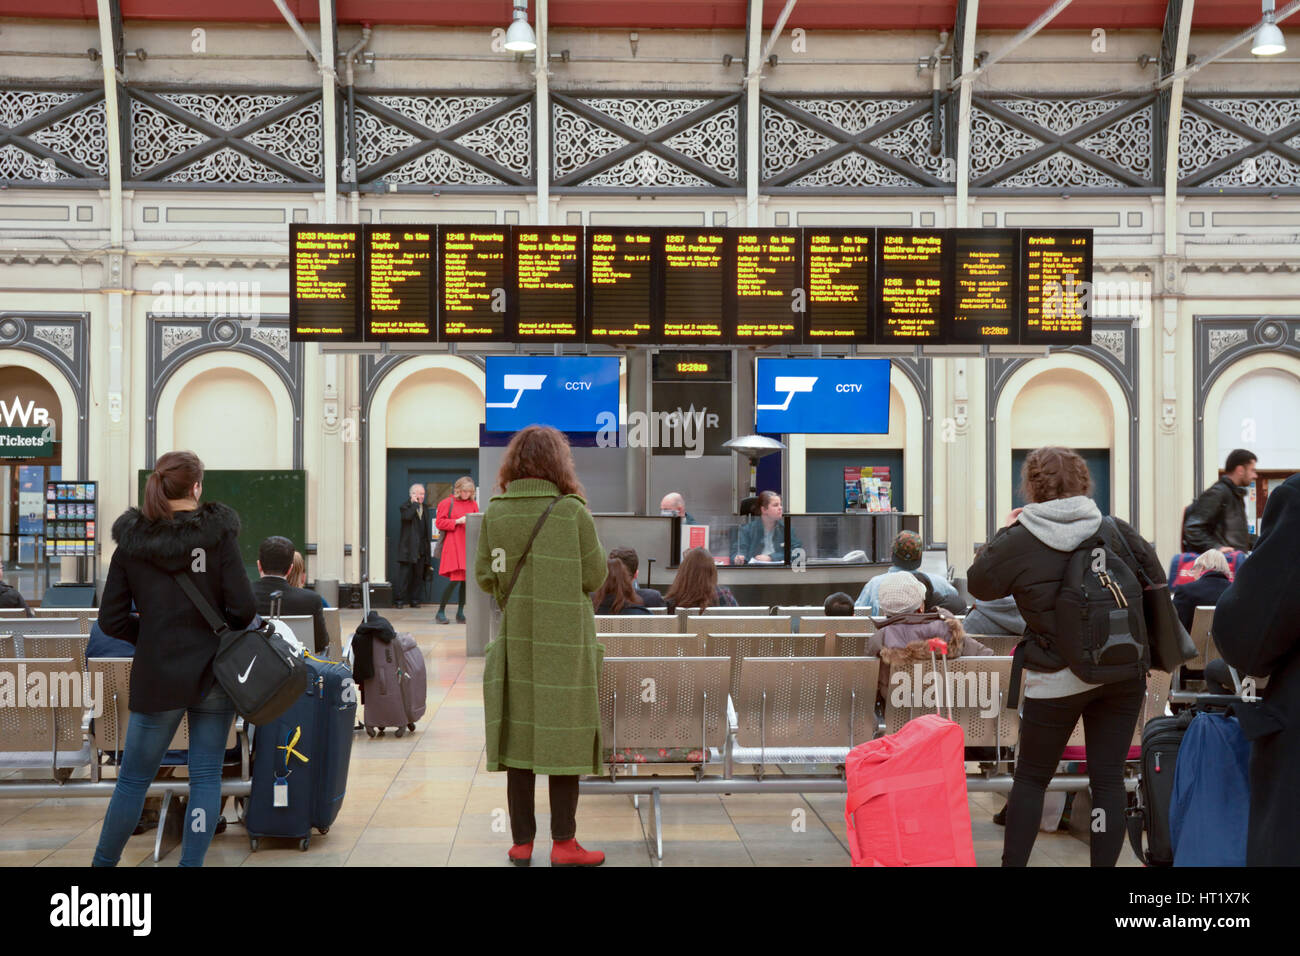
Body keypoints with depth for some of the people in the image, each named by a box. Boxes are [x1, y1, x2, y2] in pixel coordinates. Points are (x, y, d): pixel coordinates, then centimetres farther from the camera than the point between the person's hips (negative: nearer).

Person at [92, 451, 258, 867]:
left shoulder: (131, 543, -2)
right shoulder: (219, 535, -7)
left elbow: (111, 621, -1)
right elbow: (243, 607, -13)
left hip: (158, 677, 1)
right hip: (215, 673, -1)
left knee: (134, 778, 13)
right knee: (206, 775, 8)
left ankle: (104, 862, 24)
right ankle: (192, 863, 8)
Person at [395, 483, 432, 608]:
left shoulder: (425, 509, 17)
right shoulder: (405, 506, -1)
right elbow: (407, 516, -24)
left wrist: (427, 545, 13)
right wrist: (415, 503, -14)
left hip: (421, 548, 5)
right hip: (408, 547, -5)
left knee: (418, 575, 6)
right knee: (404, 574, -5)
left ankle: (414, 600, 12)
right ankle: (399, 600, -2)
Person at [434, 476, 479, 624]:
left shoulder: (473, 504, 15)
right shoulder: (447, 503, 2)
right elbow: (439, 522, -2)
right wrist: (457, 521, -12)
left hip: (468, 545, 5)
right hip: (453, 545, -5)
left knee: (466, 579, 1)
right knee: (454, 579, -14)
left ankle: (460, 613, 11)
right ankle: (441, 611, -1)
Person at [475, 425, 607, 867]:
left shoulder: (495, 512, -2)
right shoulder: (573, 512, -10)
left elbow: (484, 577, 3)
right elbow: (595, 576, -2)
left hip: (515, 642, 3)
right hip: (564, 641, -3)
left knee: (518, 737, 9)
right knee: (564, 740, 4)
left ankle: (522, 843, 14)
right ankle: (564, 843, 9)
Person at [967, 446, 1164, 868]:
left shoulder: (1016, 543, -12)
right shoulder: (1118, 531, -2)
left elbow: (977, 584, 3)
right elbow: (1156, 582, 8)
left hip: (1057, 679, -3)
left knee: (1031, 778, 13)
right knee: (1108, 778, 9)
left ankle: (1013, 863, 16)